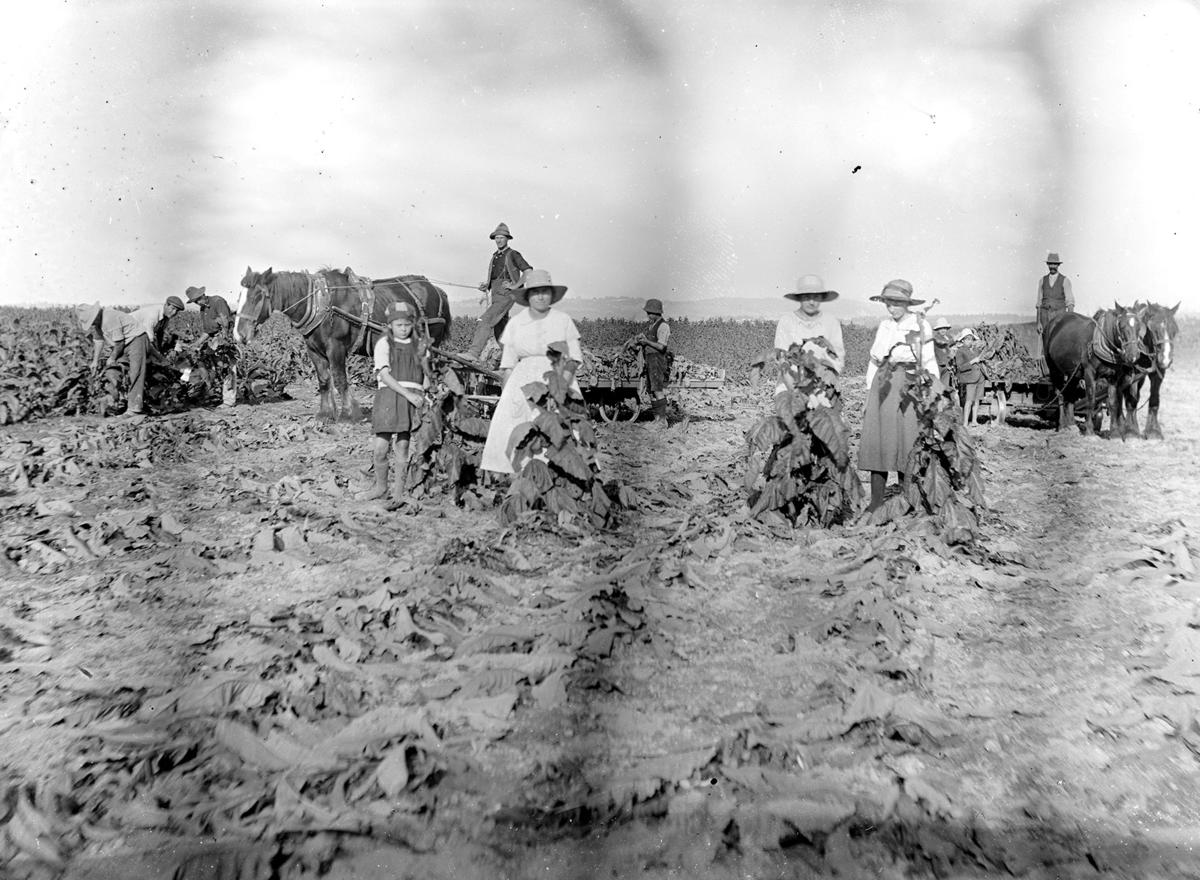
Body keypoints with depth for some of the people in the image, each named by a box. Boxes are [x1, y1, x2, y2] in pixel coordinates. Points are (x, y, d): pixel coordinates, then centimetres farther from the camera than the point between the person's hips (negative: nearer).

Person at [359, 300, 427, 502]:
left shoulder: (418, 345, 13)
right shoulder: (384, 343, 3)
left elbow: (426, 374, 18)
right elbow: (385, 375, -6)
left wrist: (421, 395, 0)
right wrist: (407, 394, -15)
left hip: (413, 398, 2)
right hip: (389, 394, -2)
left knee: (403, 446, 0)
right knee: (380, 446, -4)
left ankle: (399, 491, 10)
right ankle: (380, 486, 17)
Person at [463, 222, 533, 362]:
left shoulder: (513, 255, 1)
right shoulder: (495, 256, 21)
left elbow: (529, 271, -6)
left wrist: (515, 285, -12)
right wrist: (486, 285, 13)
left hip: (505, 294, -8)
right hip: (494, 295, 8)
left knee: (485, 321, -23)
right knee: (500, 330, 7)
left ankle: (474, 352, -32)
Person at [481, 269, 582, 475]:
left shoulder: (563, 320, 4)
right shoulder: (515, 323, 7)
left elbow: (574, 357, 5)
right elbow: (507, 365, 10)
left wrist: (567, 373, -15)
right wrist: (506, 394, 2)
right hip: (524, 380, 1)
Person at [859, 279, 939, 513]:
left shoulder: (921, 326, 1)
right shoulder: (884, 326, 12)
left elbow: (929, 364, 3)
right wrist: (870, 394, 12)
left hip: (908, 387, -4)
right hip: (882, 387, 4)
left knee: (906, 444, -5)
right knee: (877, 442, -1)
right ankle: (876, 502, 4)